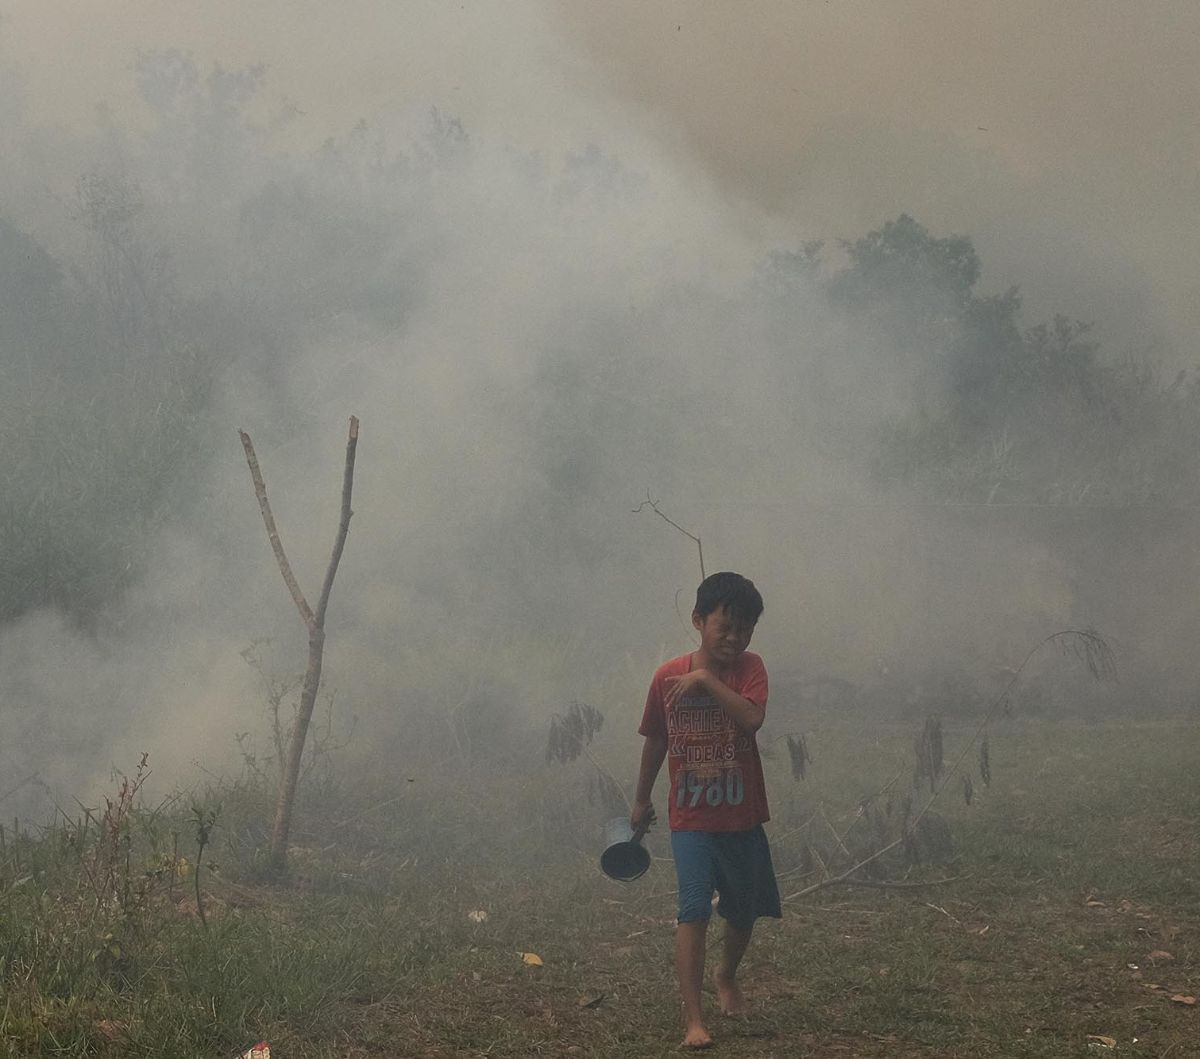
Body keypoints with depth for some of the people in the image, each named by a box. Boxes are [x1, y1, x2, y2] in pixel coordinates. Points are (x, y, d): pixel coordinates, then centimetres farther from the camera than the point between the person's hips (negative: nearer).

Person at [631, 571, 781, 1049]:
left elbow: (752, 718, -28)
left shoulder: (749, 668, -9)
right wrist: (642, 800, 15)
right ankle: (693, 1019, -17)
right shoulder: (667, 676, -7)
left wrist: (706, 681, -31)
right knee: (694, 908, -17)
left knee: (744, 911, 17)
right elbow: (655, 741, 6)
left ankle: (727, 976, 48)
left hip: (742, 818, 2)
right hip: (690, 819, -2)